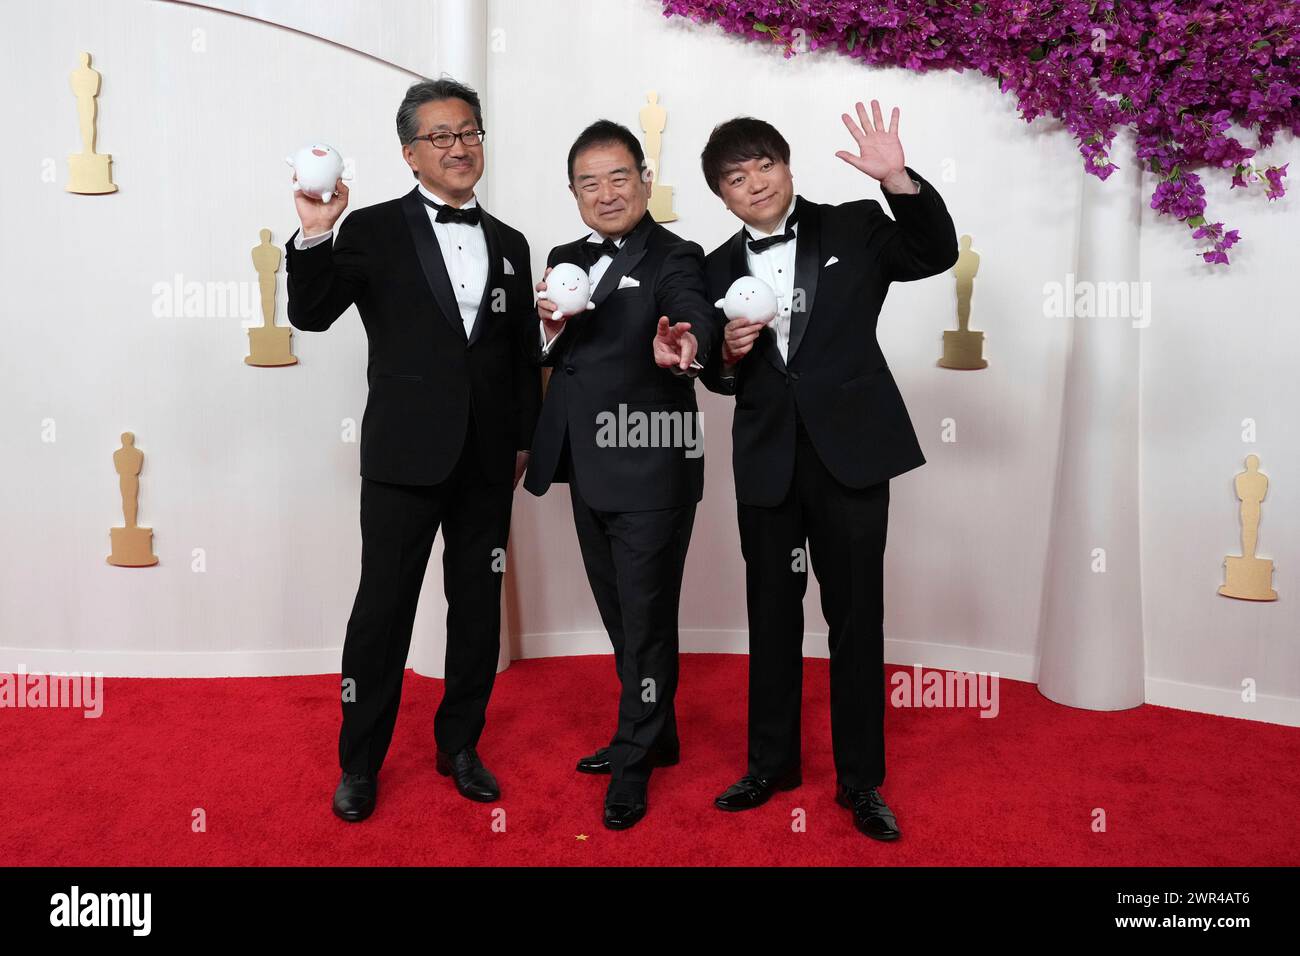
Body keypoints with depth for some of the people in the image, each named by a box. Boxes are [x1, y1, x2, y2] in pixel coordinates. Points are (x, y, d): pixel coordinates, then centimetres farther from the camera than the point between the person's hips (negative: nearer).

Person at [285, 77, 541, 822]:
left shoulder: (509, 244, 12)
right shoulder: (374, 231, 1)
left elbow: (524, 355, 12)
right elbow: (311, 315, -7)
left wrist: (524, 440, 9)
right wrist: (315, 234, -21)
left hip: (486, 460, 4)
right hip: (405, 454, -3)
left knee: (479, 607, 11)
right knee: (383, 608, 3)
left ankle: (460, 745, 28)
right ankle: (360, 762, 21)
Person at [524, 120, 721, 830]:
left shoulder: (674, 258, -9)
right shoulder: (565, 260, 11)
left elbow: (697, 316, -30)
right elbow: (544, 362, 9)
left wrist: (681, 347, -53)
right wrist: (549, 325, -13)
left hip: (649, 475, -7)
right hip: (589, 471, 7)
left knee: (646, 620, 6)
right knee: (621, 615, 19)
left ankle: (633, 762, 25)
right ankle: (656, 734, 39)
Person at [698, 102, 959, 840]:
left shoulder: (854, 228, 4)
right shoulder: (721, 268, 10)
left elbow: (938, 254, -10)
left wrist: (898, 178, -22)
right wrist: (728, 357, -7)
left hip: (850, 449, -3)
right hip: (767, 460, 3)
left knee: (857, 618, 4)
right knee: (772, 617, 13)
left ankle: (862, 781, 20)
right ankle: (772, 763, 29)